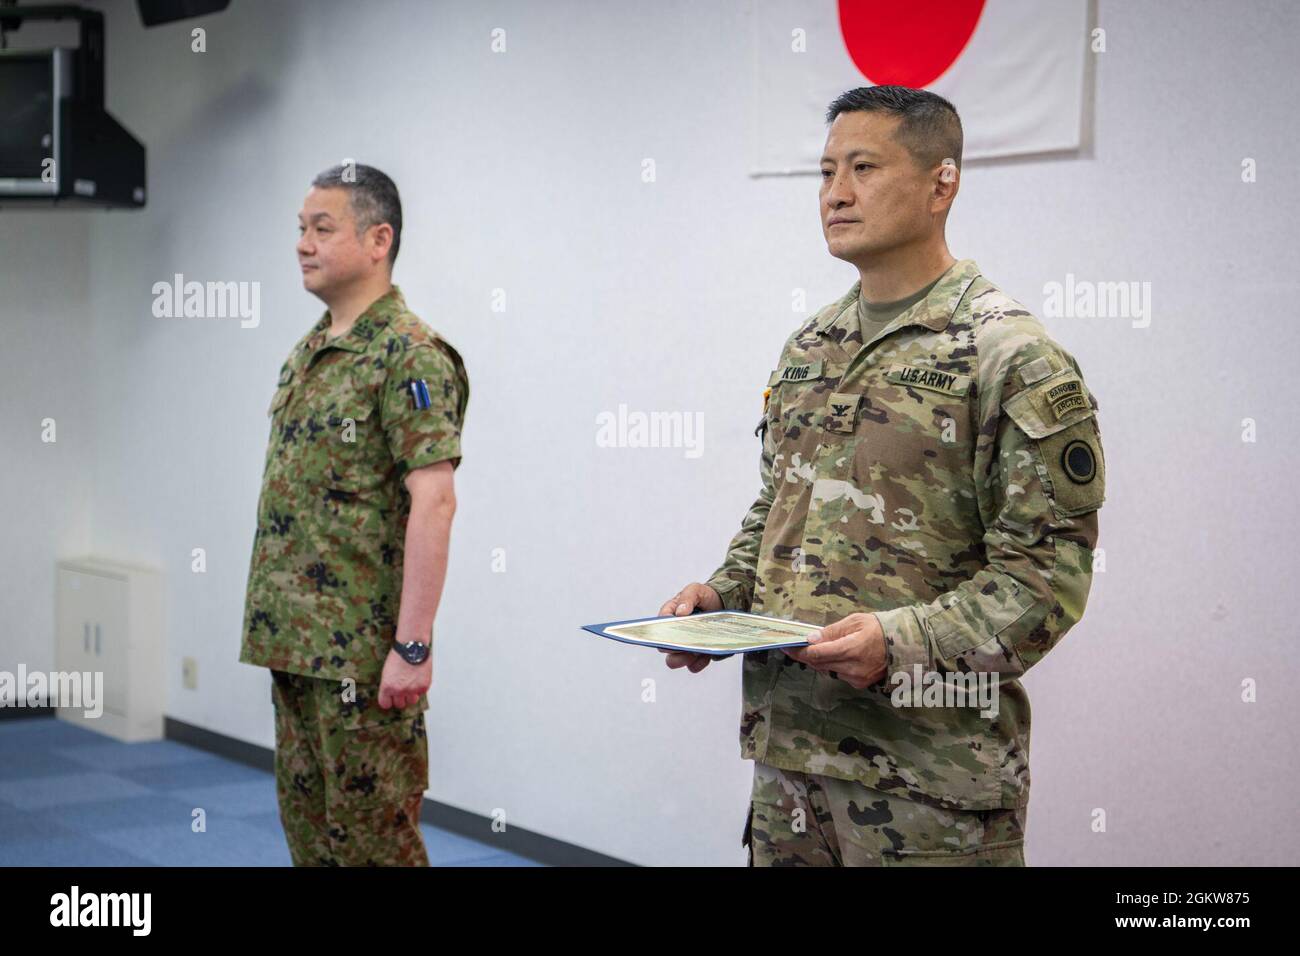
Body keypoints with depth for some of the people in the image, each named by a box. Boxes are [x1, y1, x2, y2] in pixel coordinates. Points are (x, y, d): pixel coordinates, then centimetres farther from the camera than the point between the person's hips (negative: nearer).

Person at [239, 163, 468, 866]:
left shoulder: (409, 355, -14)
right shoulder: (307, 353, 15)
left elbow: (434, 501, -21)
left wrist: (412, 645, -25)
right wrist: (273, 627, 17)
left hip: (364, 651, -9)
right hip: (295, 643, 9)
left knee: (371, 832, -3)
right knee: (307, 820, 15)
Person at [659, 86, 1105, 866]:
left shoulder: (1013, 359, -10)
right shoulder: (810, 348, 14)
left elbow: (1048, 571, -14)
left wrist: (902, 641, -25)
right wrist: (722, 596, 6)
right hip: (787, 743, 7)